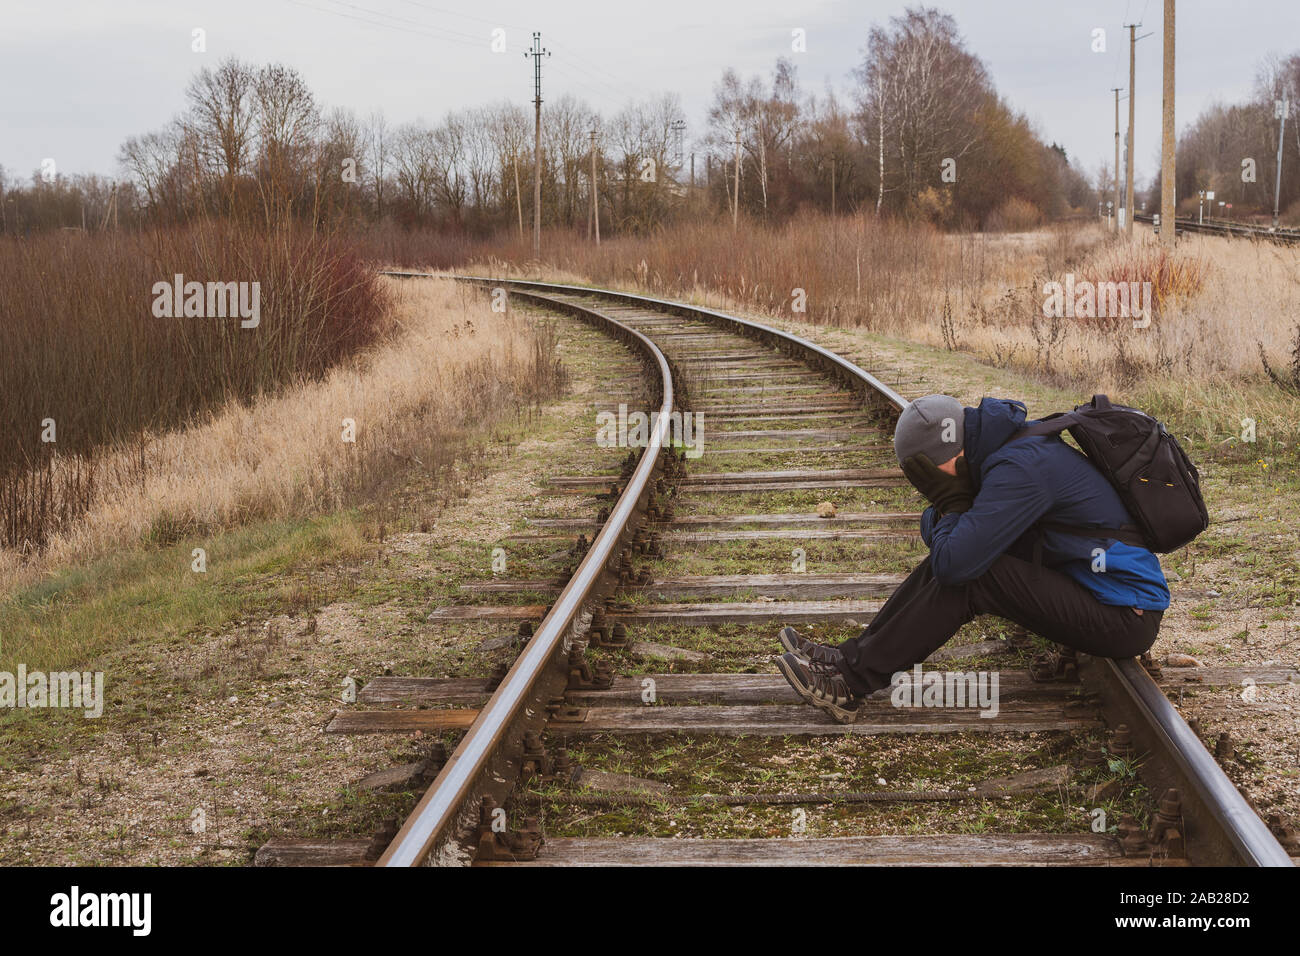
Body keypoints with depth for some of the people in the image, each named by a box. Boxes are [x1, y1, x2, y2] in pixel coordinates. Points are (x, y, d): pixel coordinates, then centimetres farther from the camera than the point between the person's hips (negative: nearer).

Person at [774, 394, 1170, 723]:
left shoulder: (1020, 468, -25)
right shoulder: (1004, 448, 7)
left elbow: (956, 564, -28)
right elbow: (934, 533, 14)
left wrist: (951, 501, -12)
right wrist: (949, 505, -8)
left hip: (1124, 619, -10)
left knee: (964, 570, -20)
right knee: (948, 560, 4)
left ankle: (851, 683, -14)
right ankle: (852, 656, 3)